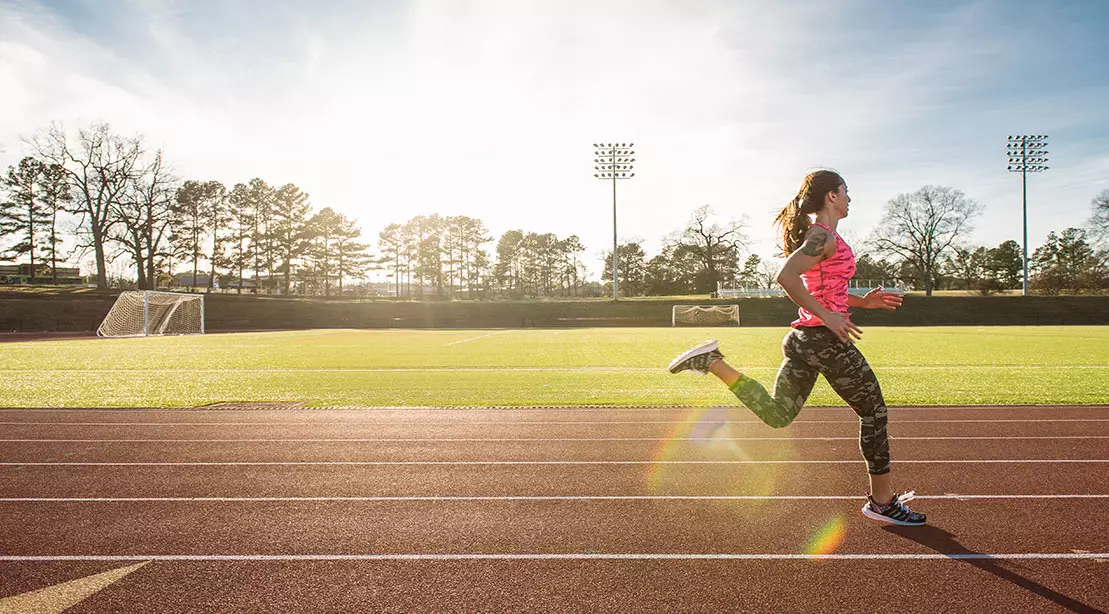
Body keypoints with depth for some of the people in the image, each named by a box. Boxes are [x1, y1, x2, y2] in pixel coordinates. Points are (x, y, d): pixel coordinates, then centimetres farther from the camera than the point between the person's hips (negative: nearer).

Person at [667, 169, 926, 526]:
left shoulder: (818, 235, 18)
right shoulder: (825, 236, -12)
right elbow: (786, 277, -27)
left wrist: (862, 301, 20)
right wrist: (827, 316, -23)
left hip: (804, 337, 9)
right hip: (826, 339, -9)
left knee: (776, 415, 10)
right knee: (874, 413, 8)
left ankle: (712, 362, 0)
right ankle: (881, 501, 21)